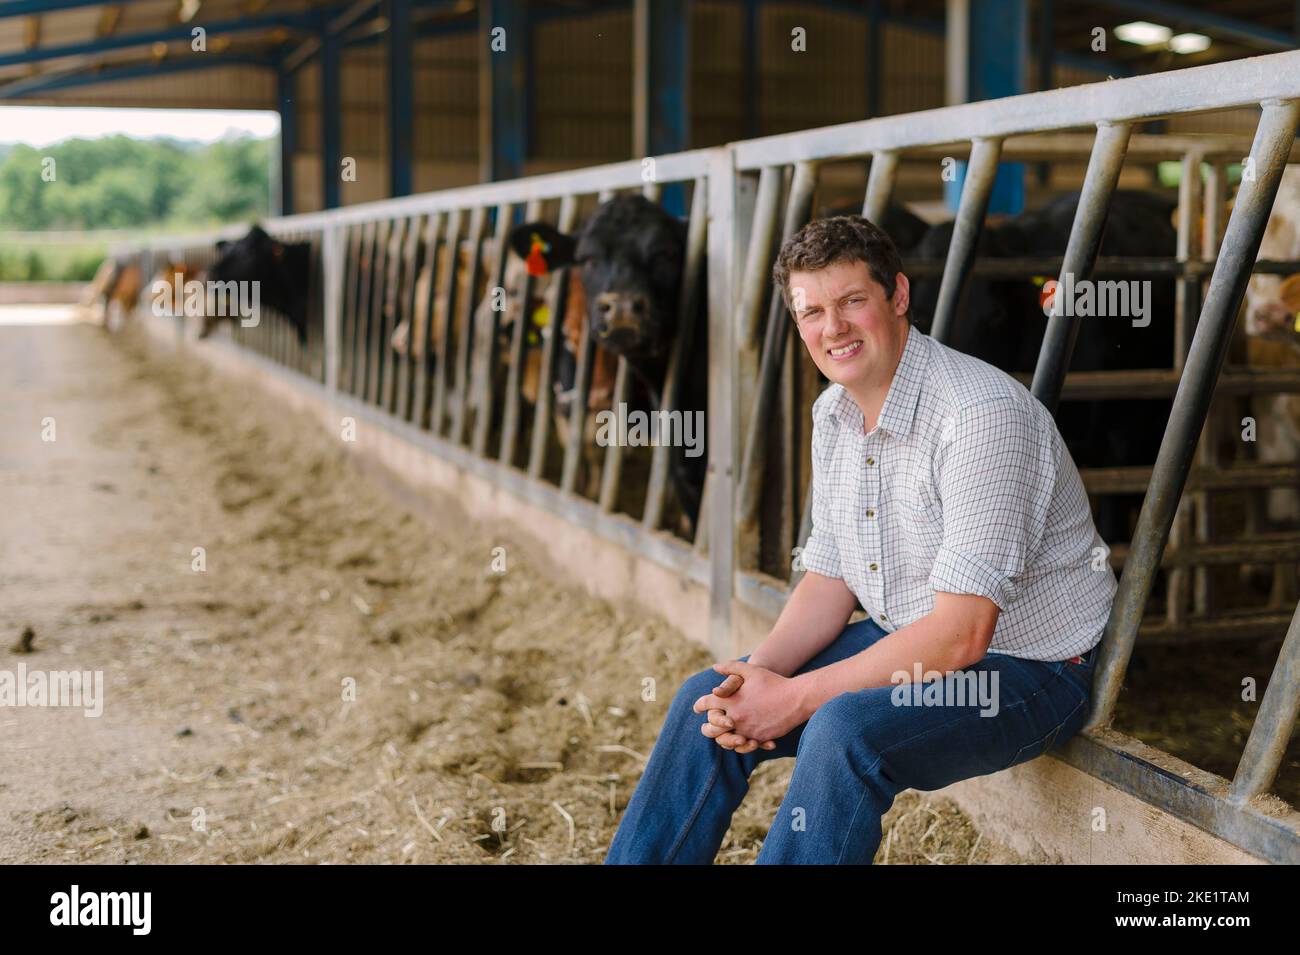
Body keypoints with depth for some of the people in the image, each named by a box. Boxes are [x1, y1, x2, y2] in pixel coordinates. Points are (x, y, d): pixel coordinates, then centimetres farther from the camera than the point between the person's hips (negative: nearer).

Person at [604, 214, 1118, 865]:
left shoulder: (981, 414, -26)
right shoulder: (834, 414, 2)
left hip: (1030, 666, -8)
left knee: (844, 732, -33)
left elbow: (960, 634, -28)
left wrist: (796, 699, -25)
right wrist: (759, 675, -12)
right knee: (709, 701, -2)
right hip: (907, 642, 8)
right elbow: (827, 584, 8)